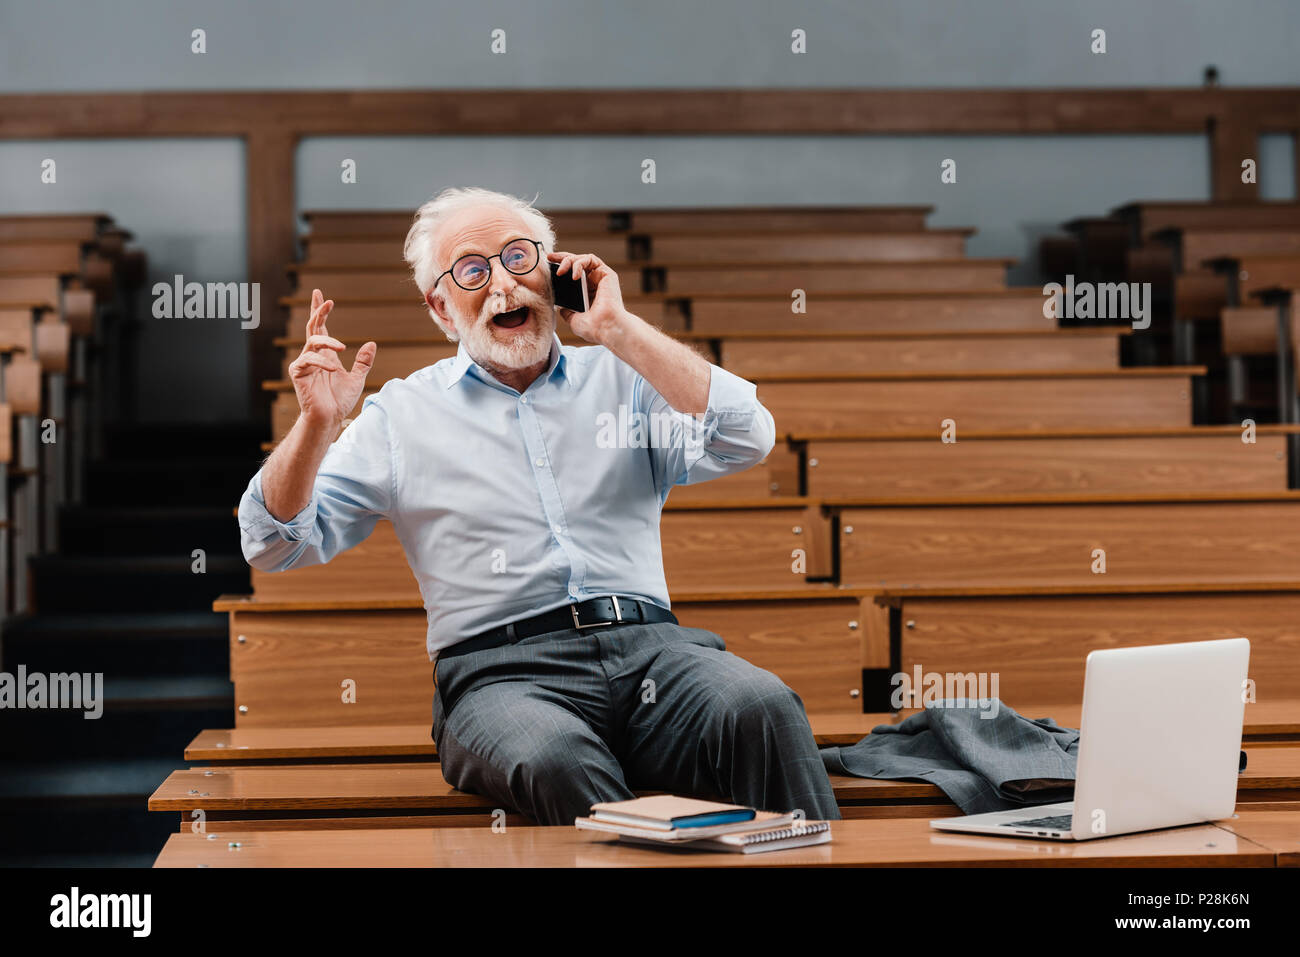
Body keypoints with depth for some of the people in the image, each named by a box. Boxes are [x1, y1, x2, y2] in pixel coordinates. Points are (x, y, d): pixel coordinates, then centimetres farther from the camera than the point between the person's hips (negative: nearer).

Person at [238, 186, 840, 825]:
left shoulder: (625, 379, 18)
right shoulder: (402, 413, 15)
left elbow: (747, 439, 0)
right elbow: (277, 544, 12)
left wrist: (618, 330, 2)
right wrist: (318, 423, -5)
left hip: (648, 646, 2)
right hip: (500, 670, -2)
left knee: (763, 708, -31)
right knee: (556, 759, -37)